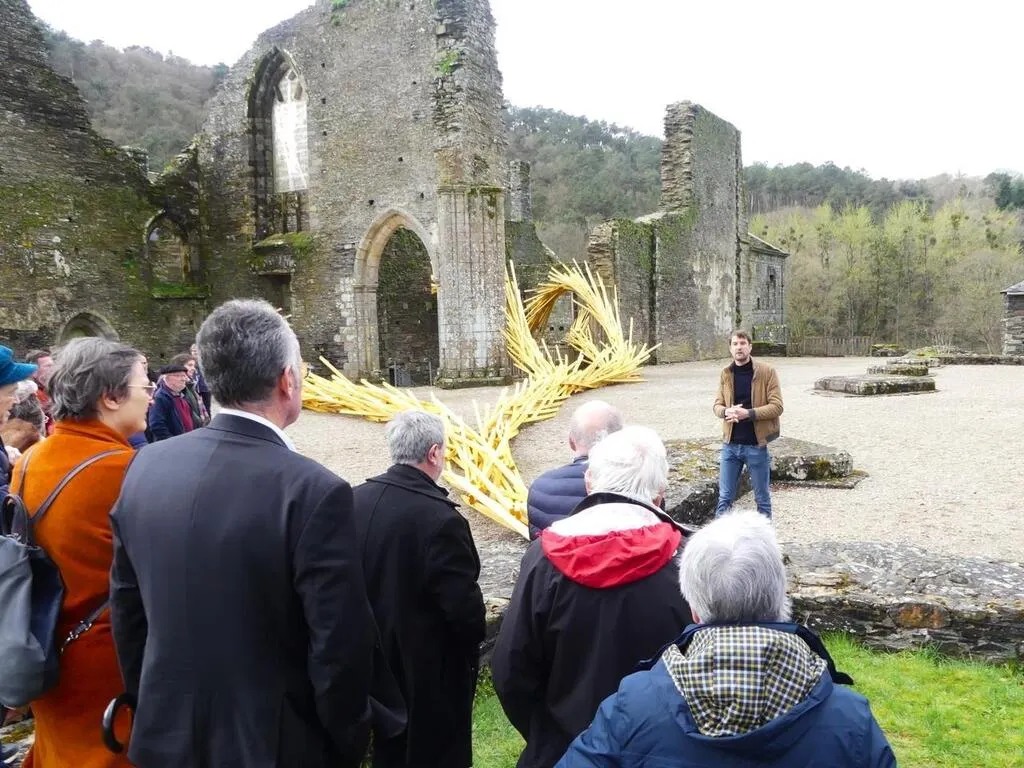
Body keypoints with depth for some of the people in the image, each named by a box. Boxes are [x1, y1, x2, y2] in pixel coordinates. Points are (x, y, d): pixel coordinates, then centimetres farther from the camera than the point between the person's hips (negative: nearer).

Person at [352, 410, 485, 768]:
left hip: (375, 659, 7)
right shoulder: (440, 518, -28)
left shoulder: (357, 499, -7)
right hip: (429, 669, -6)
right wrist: (476, 634, -2)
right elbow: (463, 603, -23)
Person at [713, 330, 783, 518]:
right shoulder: (725, 373, 5)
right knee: (725, 497, 9)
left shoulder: (767, 372, -6)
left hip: (756, 445, -3)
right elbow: (717, 405, 8)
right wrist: (726, 411, -16)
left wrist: (748, 413, -22)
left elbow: (777, 406, -10)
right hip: (730, 444, 3)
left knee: (762, 498, 11)